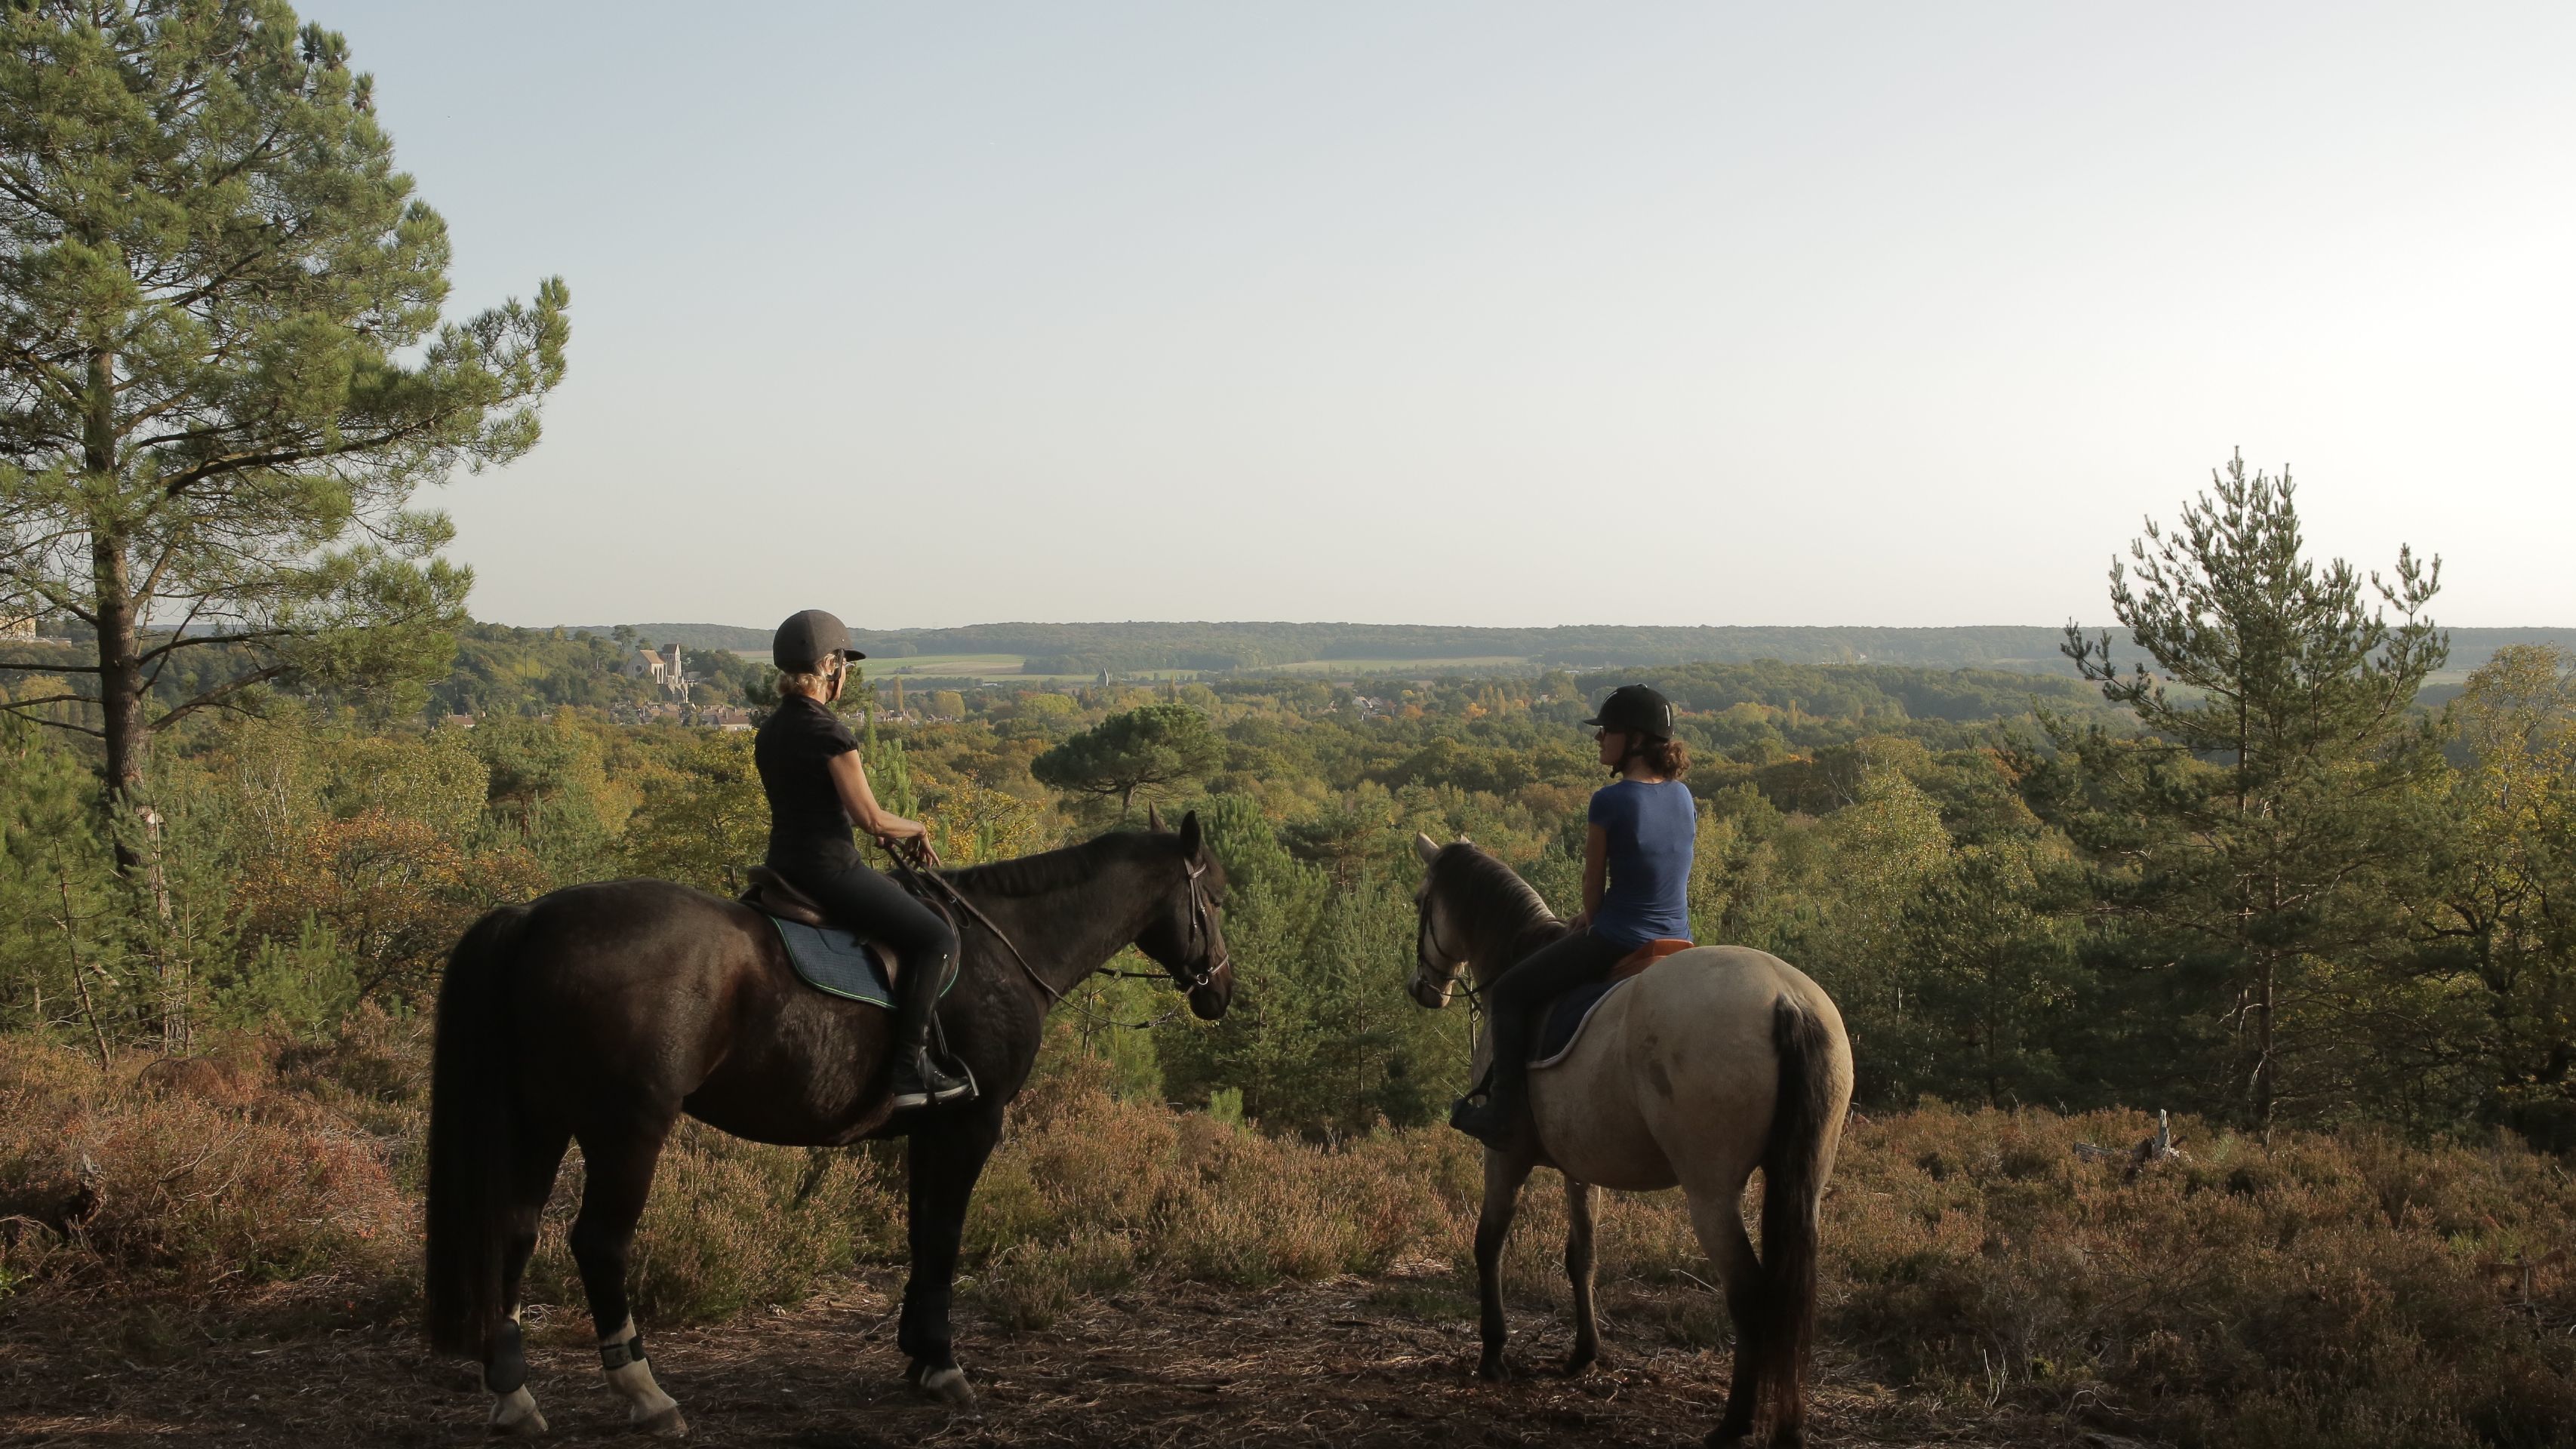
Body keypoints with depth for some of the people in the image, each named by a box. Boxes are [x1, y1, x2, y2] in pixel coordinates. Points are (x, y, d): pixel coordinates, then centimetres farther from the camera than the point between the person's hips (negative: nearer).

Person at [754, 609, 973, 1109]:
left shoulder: (769, 730, 12)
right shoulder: (827, 730, -16)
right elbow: (869, 816, -17)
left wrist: (888, 829, 19)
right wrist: (916, 828, 3)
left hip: (784, 866, 10)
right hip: (829, 869, -10)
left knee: (913, 915, 28)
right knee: (936, 938, -7)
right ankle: (910, 1065, -11)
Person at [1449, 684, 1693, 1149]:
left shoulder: (1610, 801, -18)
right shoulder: (1683, 796, 4)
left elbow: (1593, 885, -7)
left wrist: (1590, 921, 14)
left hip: (1615, 941, -8)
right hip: (1677, 945, 8)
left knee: (1509, 993, 8)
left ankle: (1501, 1114, 7)